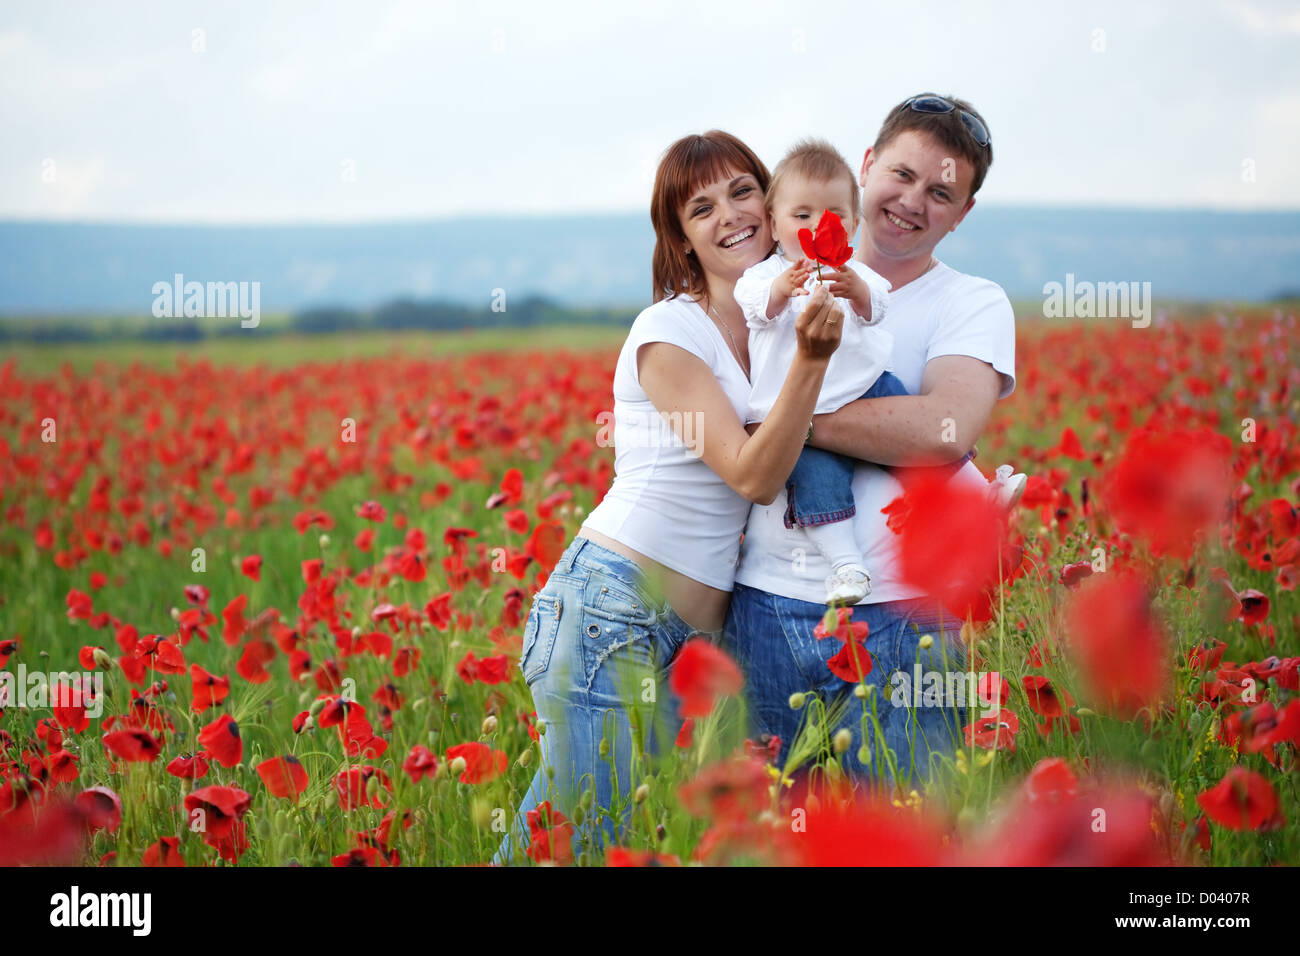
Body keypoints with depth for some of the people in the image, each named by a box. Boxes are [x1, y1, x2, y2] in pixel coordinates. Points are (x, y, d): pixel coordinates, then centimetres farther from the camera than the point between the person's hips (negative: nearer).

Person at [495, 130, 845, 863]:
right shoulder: (670, 330, -8)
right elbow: (752, 474, -15)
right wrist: (811, 359, -25)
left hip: (689, 633, 7)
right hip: (612, 607, -7)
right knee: (584, 829, -7)